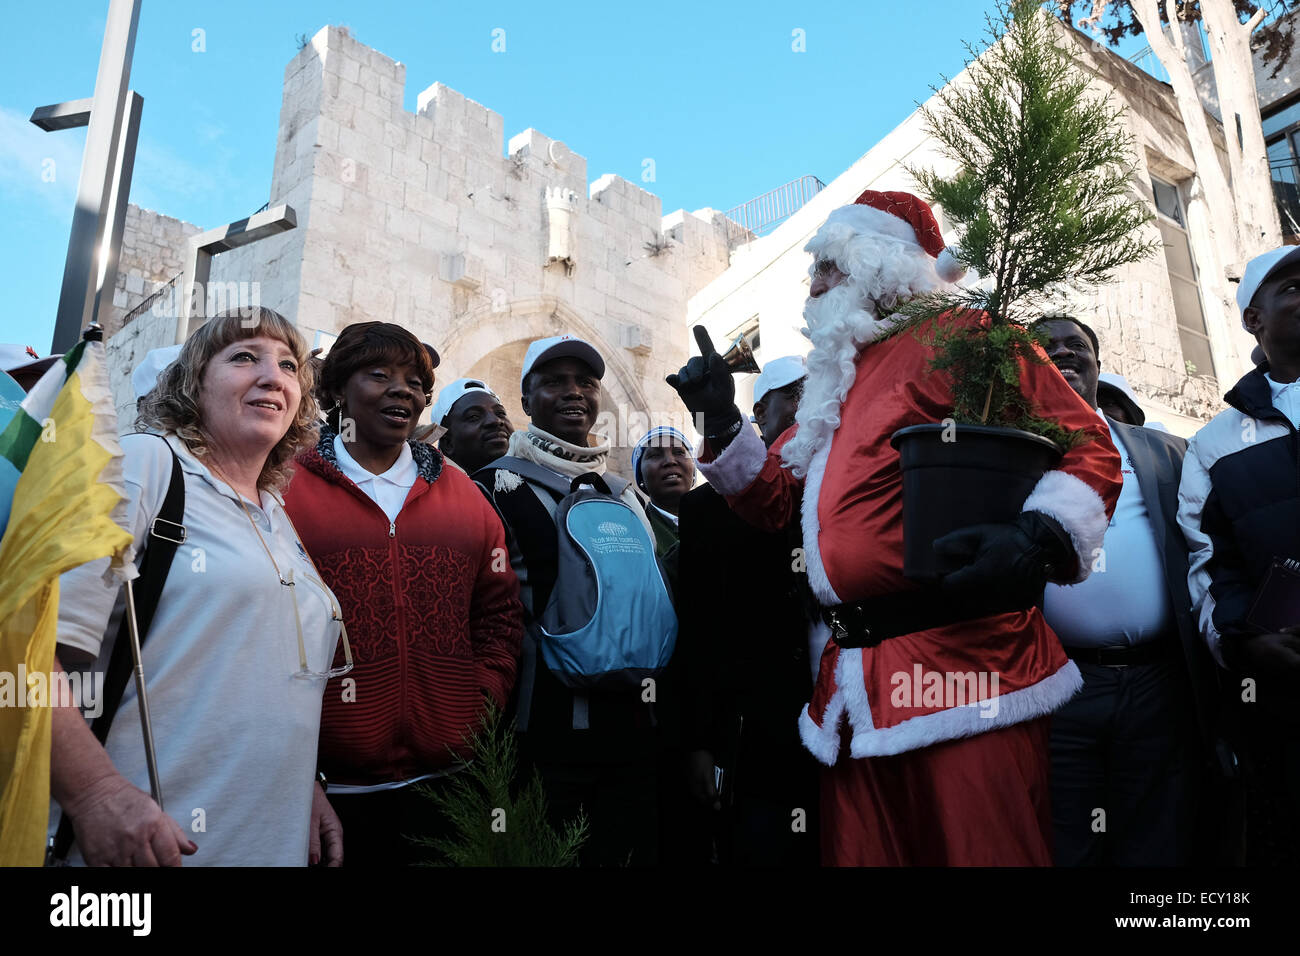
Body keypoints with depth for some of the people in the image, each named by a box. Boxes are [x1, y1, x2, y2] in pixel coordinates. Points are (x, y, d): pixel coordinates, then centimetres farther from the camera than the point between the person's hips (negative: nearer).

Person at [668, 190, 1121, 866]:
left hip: (961, 666, -7)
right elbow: (776, 501, 24)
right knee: (860, 851, 13)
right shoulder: (835, 382, 22)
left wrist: (1038, 541, -26)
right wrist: (720, 424, 12)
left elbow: (1087, 448, -8)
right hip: (854, 684, 8)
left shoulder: (961, 336, -1)